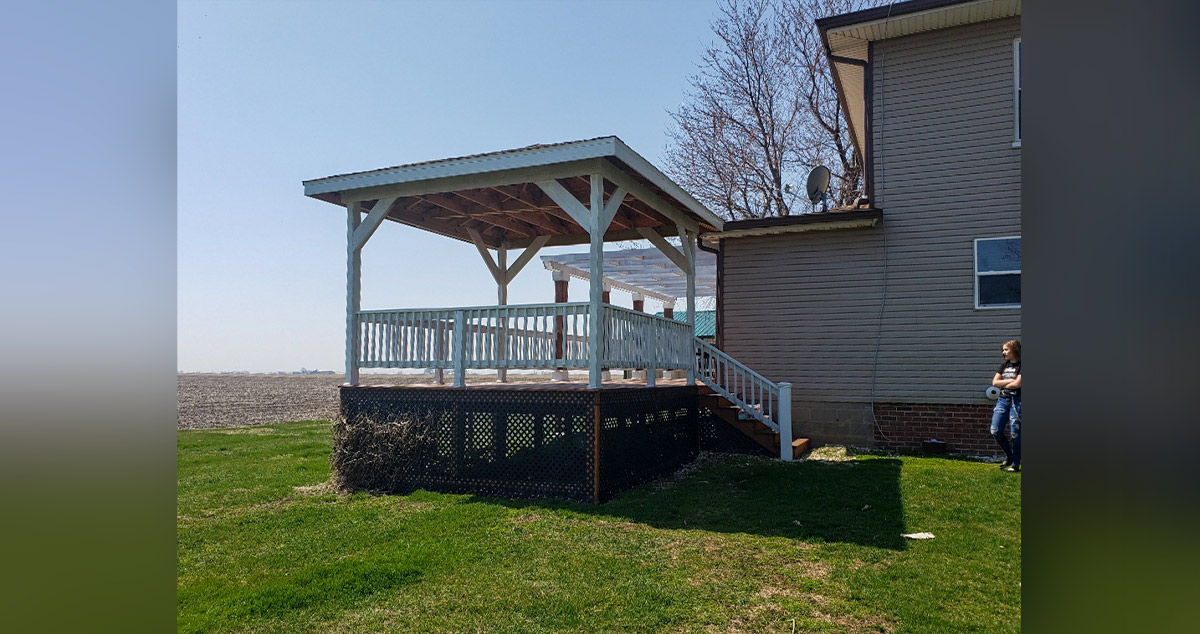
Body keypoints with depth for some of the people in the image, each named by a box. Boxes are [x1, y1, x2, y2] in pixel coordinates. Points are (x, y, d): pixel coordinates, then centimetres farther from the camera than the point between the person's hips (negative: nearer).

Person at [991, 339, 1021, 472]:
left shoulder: (1020, 365, -6)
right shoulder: (1004, 365, 14)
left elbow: (1017, 384, -15)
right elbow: (995, 383, 7)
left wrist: (1002, 385, 0)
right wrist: (1009, 381, -6)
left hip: (1016, 401, -6)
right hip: (1002, 400, 6)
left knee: (1015, 434, -2)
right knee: (995, 431, 0)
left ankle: (1015, 464, 8)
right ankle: (1009, 456, 21)